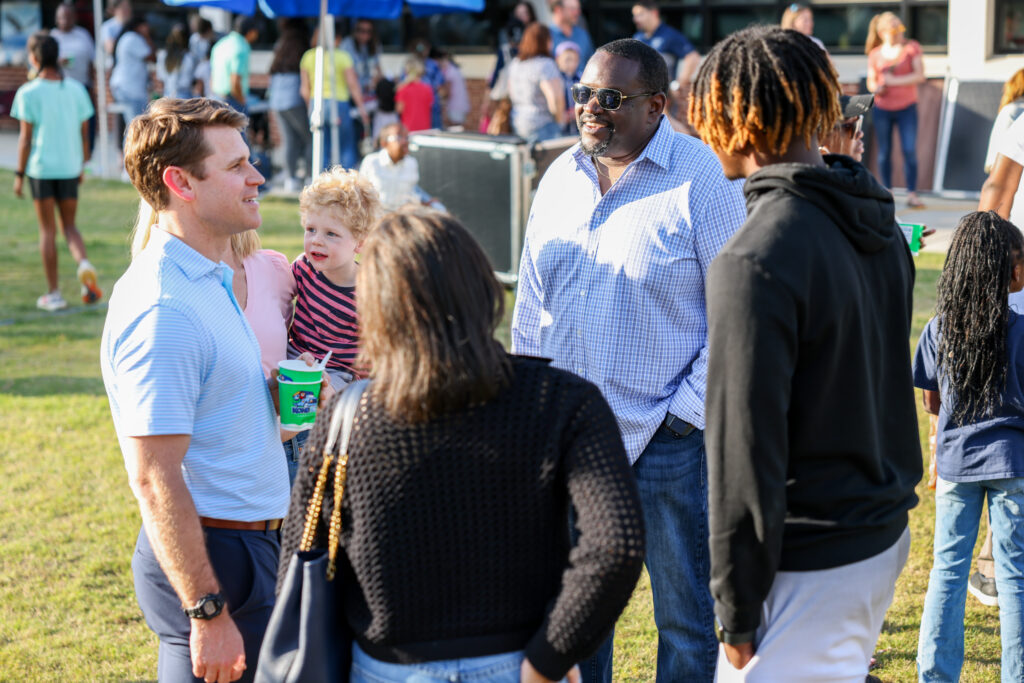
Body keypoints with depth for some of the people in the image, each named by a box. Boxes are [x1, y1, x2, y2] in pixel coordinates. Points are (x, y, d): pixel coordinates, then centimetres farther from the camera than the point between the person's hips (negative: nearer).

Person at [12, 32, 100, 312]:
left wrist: (19, 174, 0)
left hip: (41, 167, -3)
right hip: (70, 167, 3)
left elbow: (25, 138, -8)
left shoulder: (28, 94, -8)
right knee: (69, 225, 14)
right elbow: (84, 134, 7)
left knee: (47, 229, 6)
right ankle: (84, 264, -16)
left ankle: (53, 294, 8)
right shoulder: (76, 90, 3)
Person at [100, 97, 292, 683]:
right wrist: (208, 612, -25)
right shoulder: (161, 308, -21)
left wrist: (277, 395, 7)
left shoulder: (211, 280, 12)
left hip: (248, 542, 10)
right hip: (213, 560, -10)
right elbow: (154, 477, -25)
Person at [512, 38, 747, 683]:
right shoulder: (561, 177, 9)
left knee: (687, 616, 5)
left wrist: (688, 411, -13)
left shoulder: (702, 178, -10)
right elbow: (532, 305, 16)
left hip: (669, 439, -5)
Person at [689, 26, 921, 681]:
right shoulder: (880, 227, 7)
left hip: (810, 565, -9)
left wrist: (736, 611, -14)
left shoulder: (755, 262, -22)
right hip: (885, 535, 9)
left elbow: (747, 445, -21)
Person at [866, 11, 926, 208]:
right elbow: (871, 81, 9)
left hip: (907, 107, -1)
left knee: (910, 150, -8)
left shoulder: (911, 48, 0)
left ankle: (912, 194, -3)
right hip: (882, 109, 1)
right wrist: (876, 87, -14)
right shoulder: (875, 55, 3)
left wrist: (894, 81, -14)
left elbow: (920, 75, -8)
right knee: (884, 152, 5)